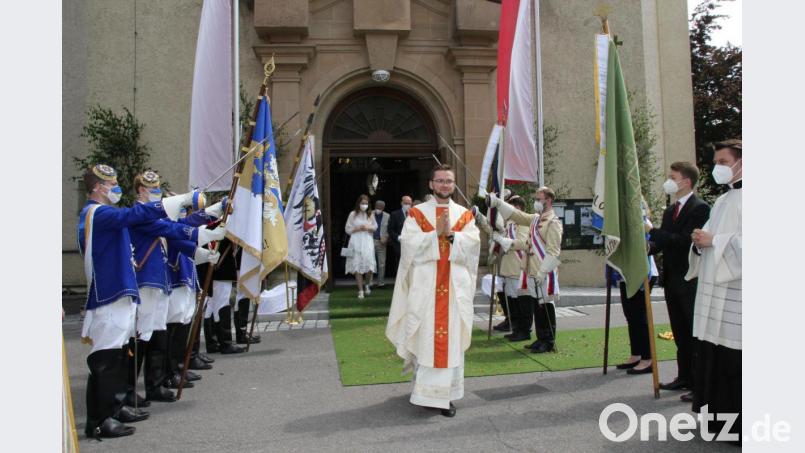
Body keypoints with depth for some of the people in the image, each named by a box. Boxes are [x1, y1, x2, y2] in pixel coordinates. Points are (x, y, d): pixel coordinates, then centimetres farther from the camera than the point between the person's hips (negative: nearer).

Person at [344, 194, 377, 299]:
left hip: (368, 242, 2)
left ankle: (367, 285, 22)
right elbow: (348, 229, 1)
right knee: (357, 266, -3)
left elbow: (375, 226, 15)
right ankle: (360, 290, 2)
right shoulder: (353, 214, -1)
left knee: (369, 264, -6)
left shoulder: (370, 215, 6)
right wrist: (358, 228, -12)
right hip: (356, 242, -2)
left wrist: (368, 228, -4)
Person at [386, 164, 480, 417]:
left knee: (452, 340, 3)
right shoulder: (416, 213, 5)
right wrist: (437, 233, -16)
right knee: (424, 338, 0)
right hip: (424, 286, -2)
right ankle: (425, 390, 12)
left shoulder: (465, 215, 10)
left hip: (455, 286, 2)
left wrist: (451, 234, -16)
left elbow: (472, 245, -3)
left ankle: (445, 394, 11)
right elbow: (410, 245, -8)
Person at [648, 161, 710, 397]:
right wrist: (649, 246, -8)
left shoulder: (700, 208, -12)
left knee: (695, 333, 0)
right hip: (672, 280, 8)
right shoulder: (670, 210, 14)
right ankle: (684, 377, 25)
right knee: (680, 333, 15)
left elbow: (685, 240, -23)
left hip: (690, 281, -8)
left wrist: (652, 231, -23)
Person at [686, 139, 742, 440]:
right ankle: (719, 415, 24)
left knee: (734, 361, -3)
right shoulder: (722, 201, 19)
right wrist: (700, 243, 0)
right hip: (713, 290, 8)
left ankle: (738, 425, 9)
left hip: (735, 293, -8)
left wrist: (713, 241, -15)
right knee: (713, 357, 12)